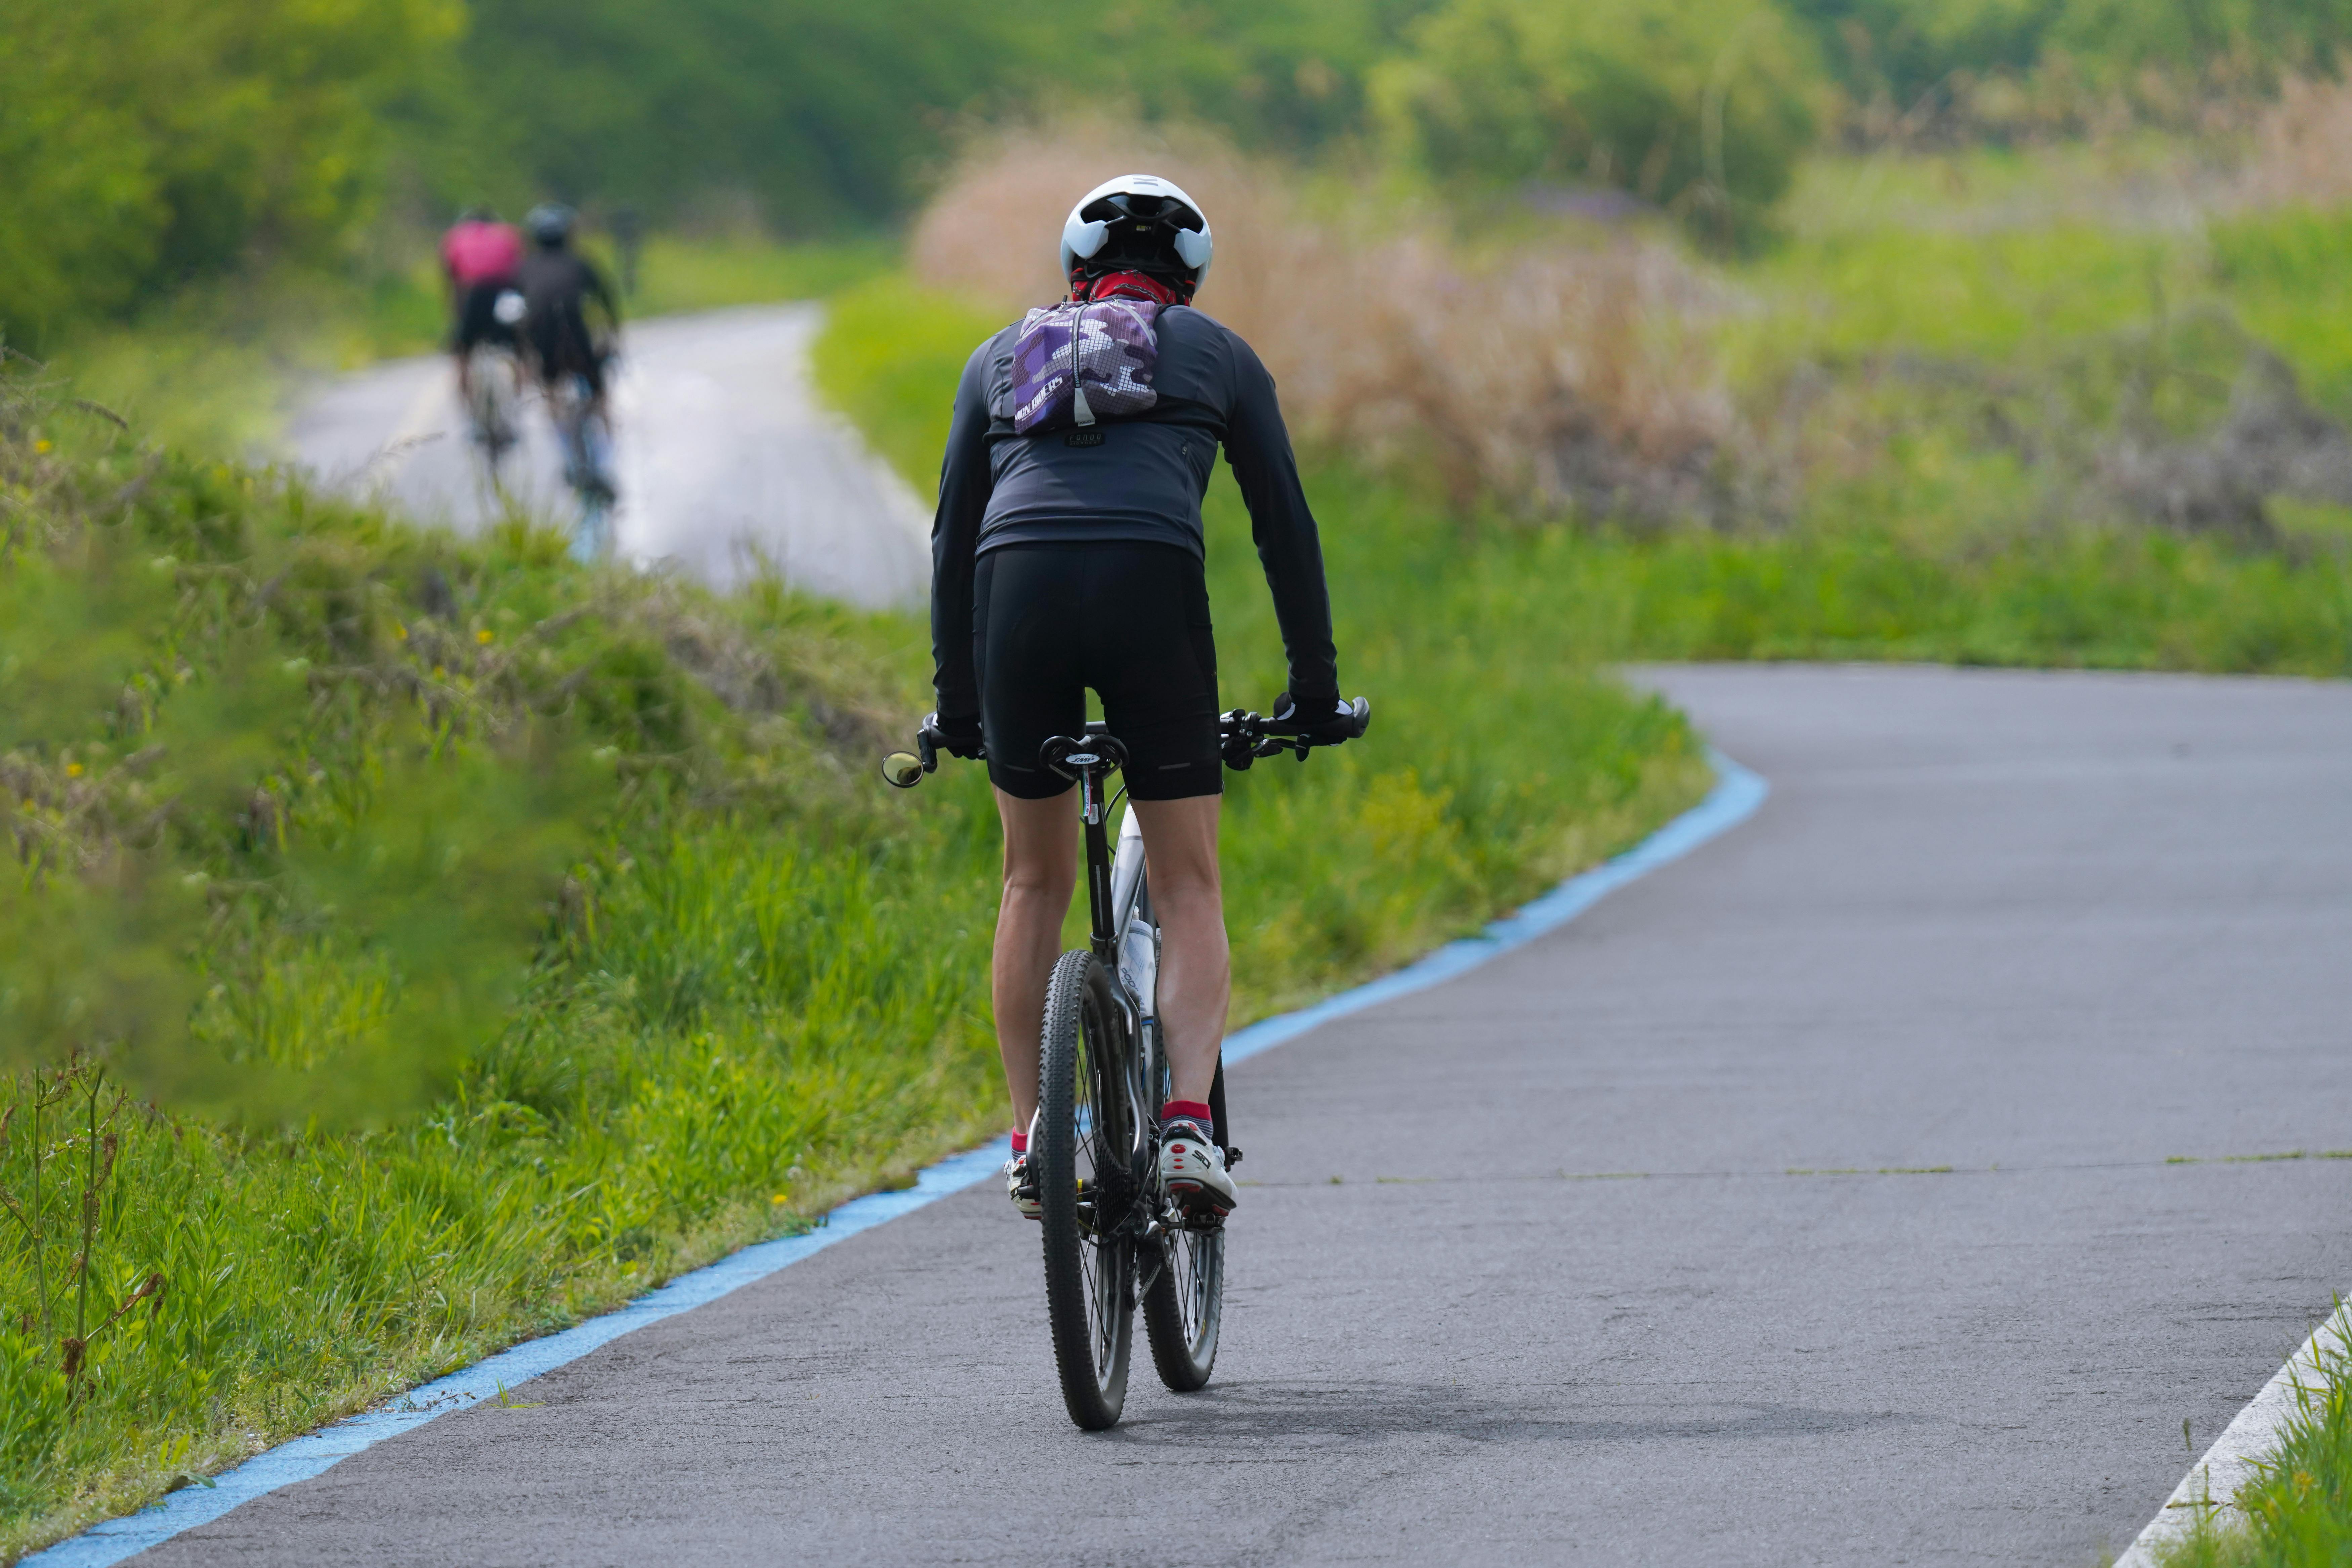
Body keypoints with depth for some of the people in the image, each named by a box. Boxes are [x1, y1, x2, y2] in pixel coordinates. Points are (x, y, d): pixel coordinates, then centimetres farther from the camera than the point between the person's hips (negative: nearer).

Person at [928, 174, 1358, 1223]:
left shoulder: (1002, 356, 28)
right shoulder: (1216, 353, 23)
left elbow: (953, 531, 27)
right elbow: (1285, 526, 22)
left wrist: (955, 700, 32)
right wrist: (1315, 690, 27)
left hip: (1016, 590, 2)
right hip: (1152, 588, -2)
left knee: (1035, 882, 19)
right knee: (1189, 887, 8)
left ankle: (1029, 1143, 18)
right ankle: (1188, 1124, -11)